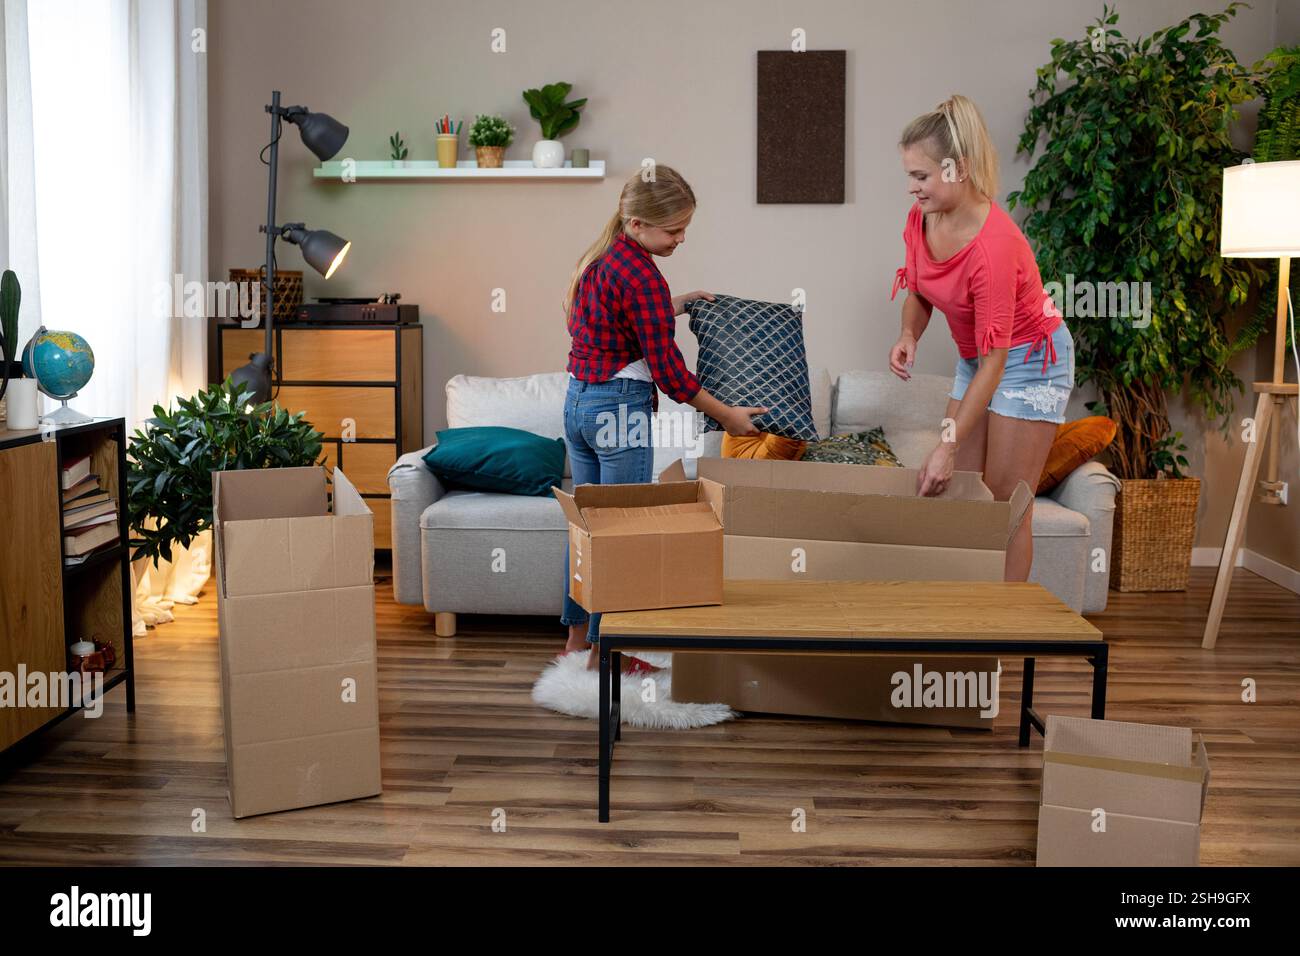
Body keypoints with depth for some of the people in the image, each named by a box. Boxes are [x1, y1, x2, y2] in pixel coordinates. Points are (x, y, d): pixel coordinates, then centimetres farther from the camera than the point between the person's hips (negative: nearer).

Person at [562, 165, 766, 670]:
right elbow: (668, 370, -17)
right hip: (620, 408, -9)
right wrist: (726, 415, -8)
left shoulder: (599, 256, 9)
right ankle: (605, 650, 8)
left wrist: (676, 304, 16)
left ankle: (577, 636, 25)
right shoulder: (641, 276, -18)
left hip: (578, 400, 9)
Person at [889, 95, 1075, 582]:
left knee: (1006, 504, -5)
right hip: (974, 357, 8)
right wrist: (909, 336, -14)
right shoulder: (921, 218, -10)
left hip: (1030, 359, -8)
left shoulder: (994, 245, -33)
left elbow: (994, 362, -31)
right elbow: (918, 290, 9)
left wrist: (947, 444, -33)